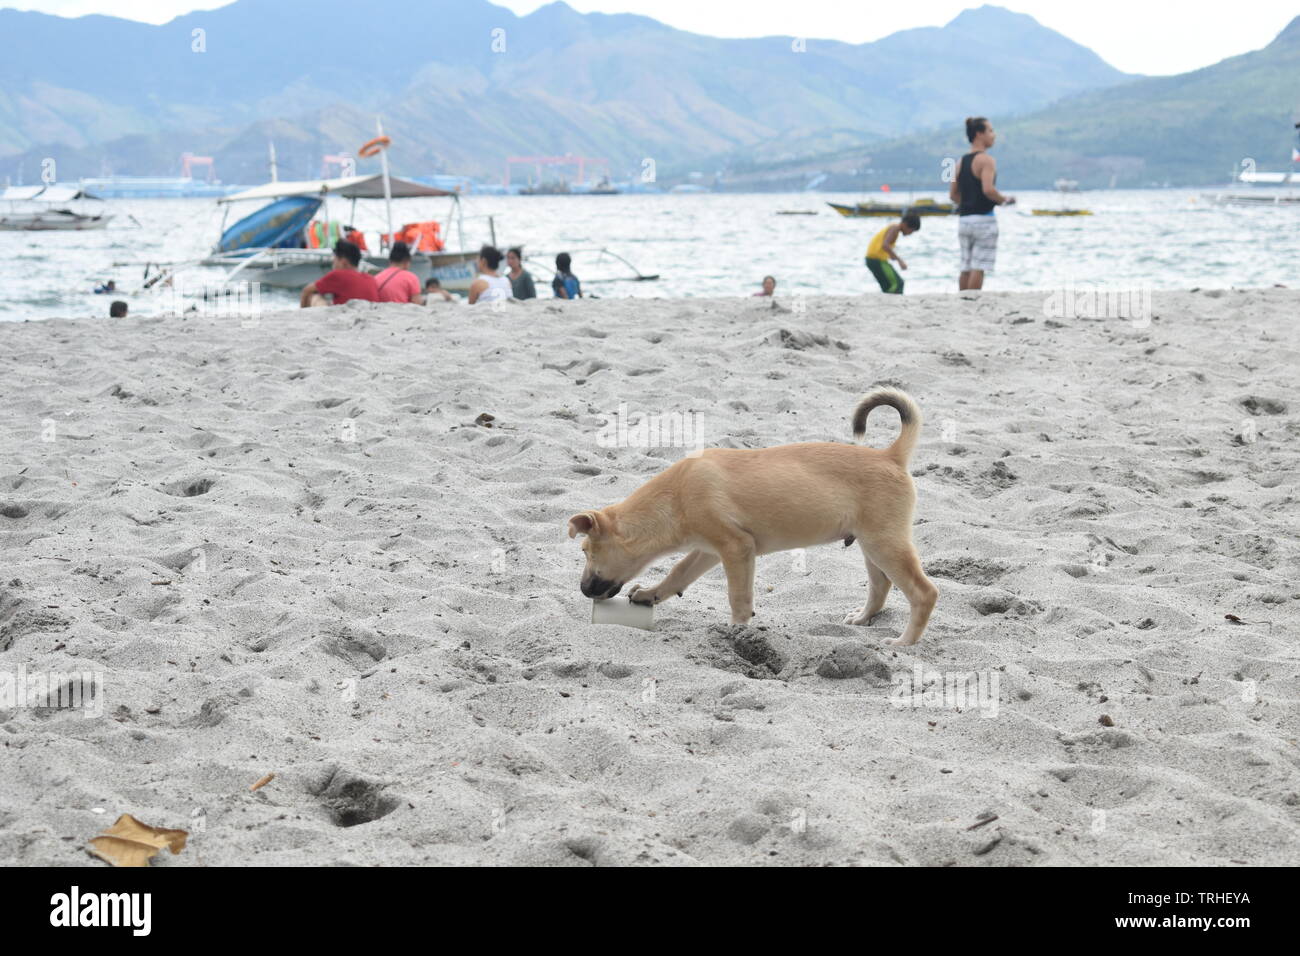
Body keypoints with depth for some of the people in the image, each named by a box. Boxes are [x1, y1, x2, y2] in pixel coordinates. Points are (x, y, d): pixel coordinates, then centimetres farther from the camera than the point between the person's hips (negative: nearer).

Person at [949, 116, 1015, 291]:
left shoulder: (962, 162, 13)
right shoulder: (986, 160, -11)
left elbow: (953, 194, 12)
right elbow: (988, 189, -23)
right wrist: (1004, 200, -8)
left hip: (964, 218, 8)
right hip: (983, 218, -8)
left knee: (966, 268, 10)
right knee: (978, 268, -5)